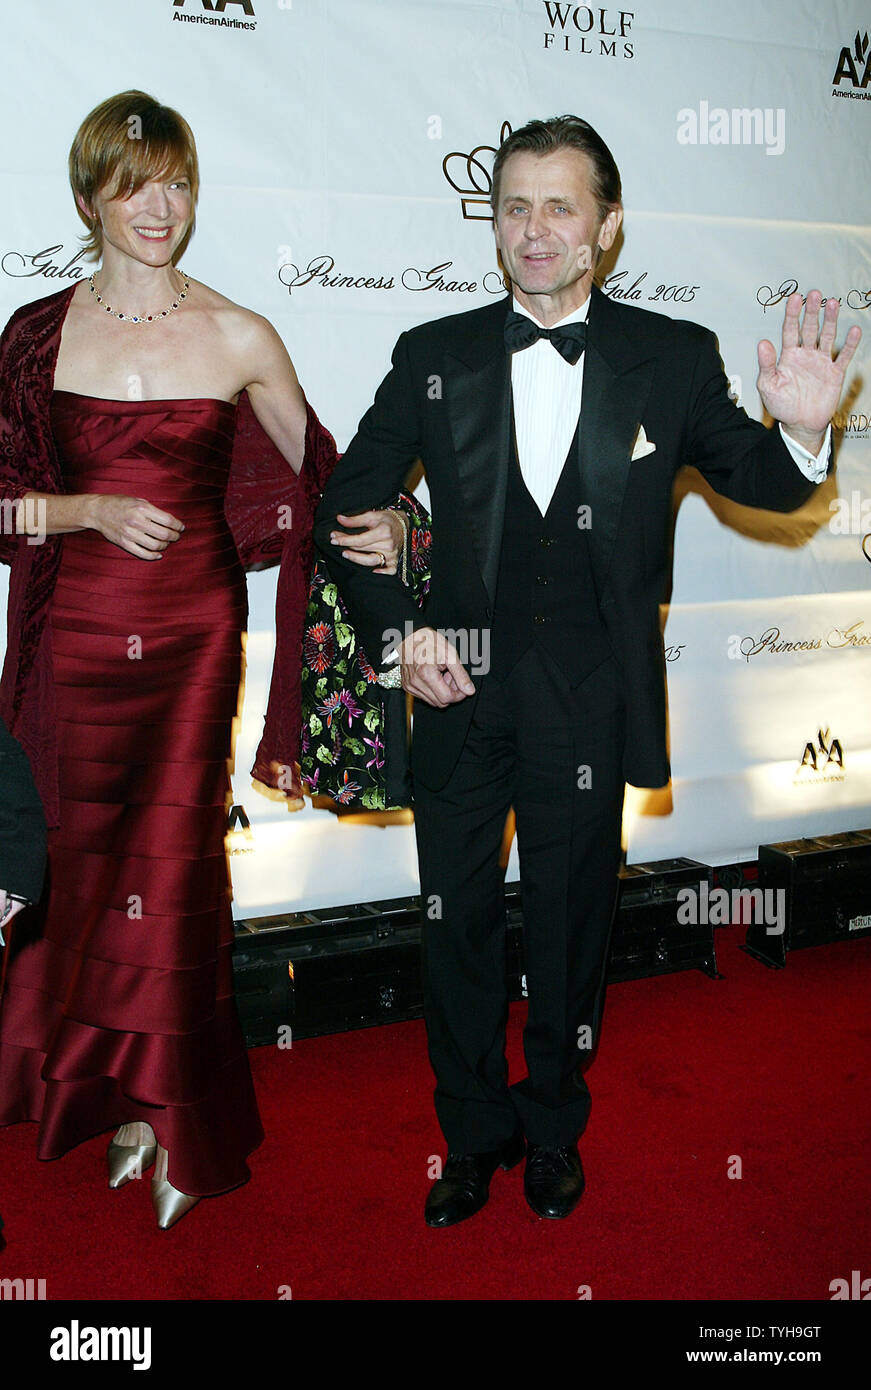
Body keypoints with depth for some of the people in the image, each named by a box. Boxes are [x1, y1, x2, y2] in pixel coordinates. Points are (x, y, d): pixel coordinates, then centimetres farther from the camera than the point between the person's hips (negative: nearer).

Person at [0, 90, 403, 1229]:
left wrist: (378, 525, -11)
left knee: (171, 867, 1)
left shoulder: (241, 340, 0)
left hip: (190, 633, -1)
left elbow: (316, 472, 8)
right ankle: (116, 1095, 29)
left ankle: (178, 1117, 21)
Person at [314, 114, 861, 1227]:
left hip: (590, 704, -1)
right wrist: (394, 633, -6)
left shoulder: (674, 360, -1)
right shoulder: (434, 357, 0)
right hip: (460, 689, 1)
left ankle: (554, 1128, 39)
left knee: (570, 923, 14)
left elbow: (753, 481, 5)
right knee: (457, 925, 11)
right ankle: (475, 1134, 34)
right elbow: (343, 509, 6)